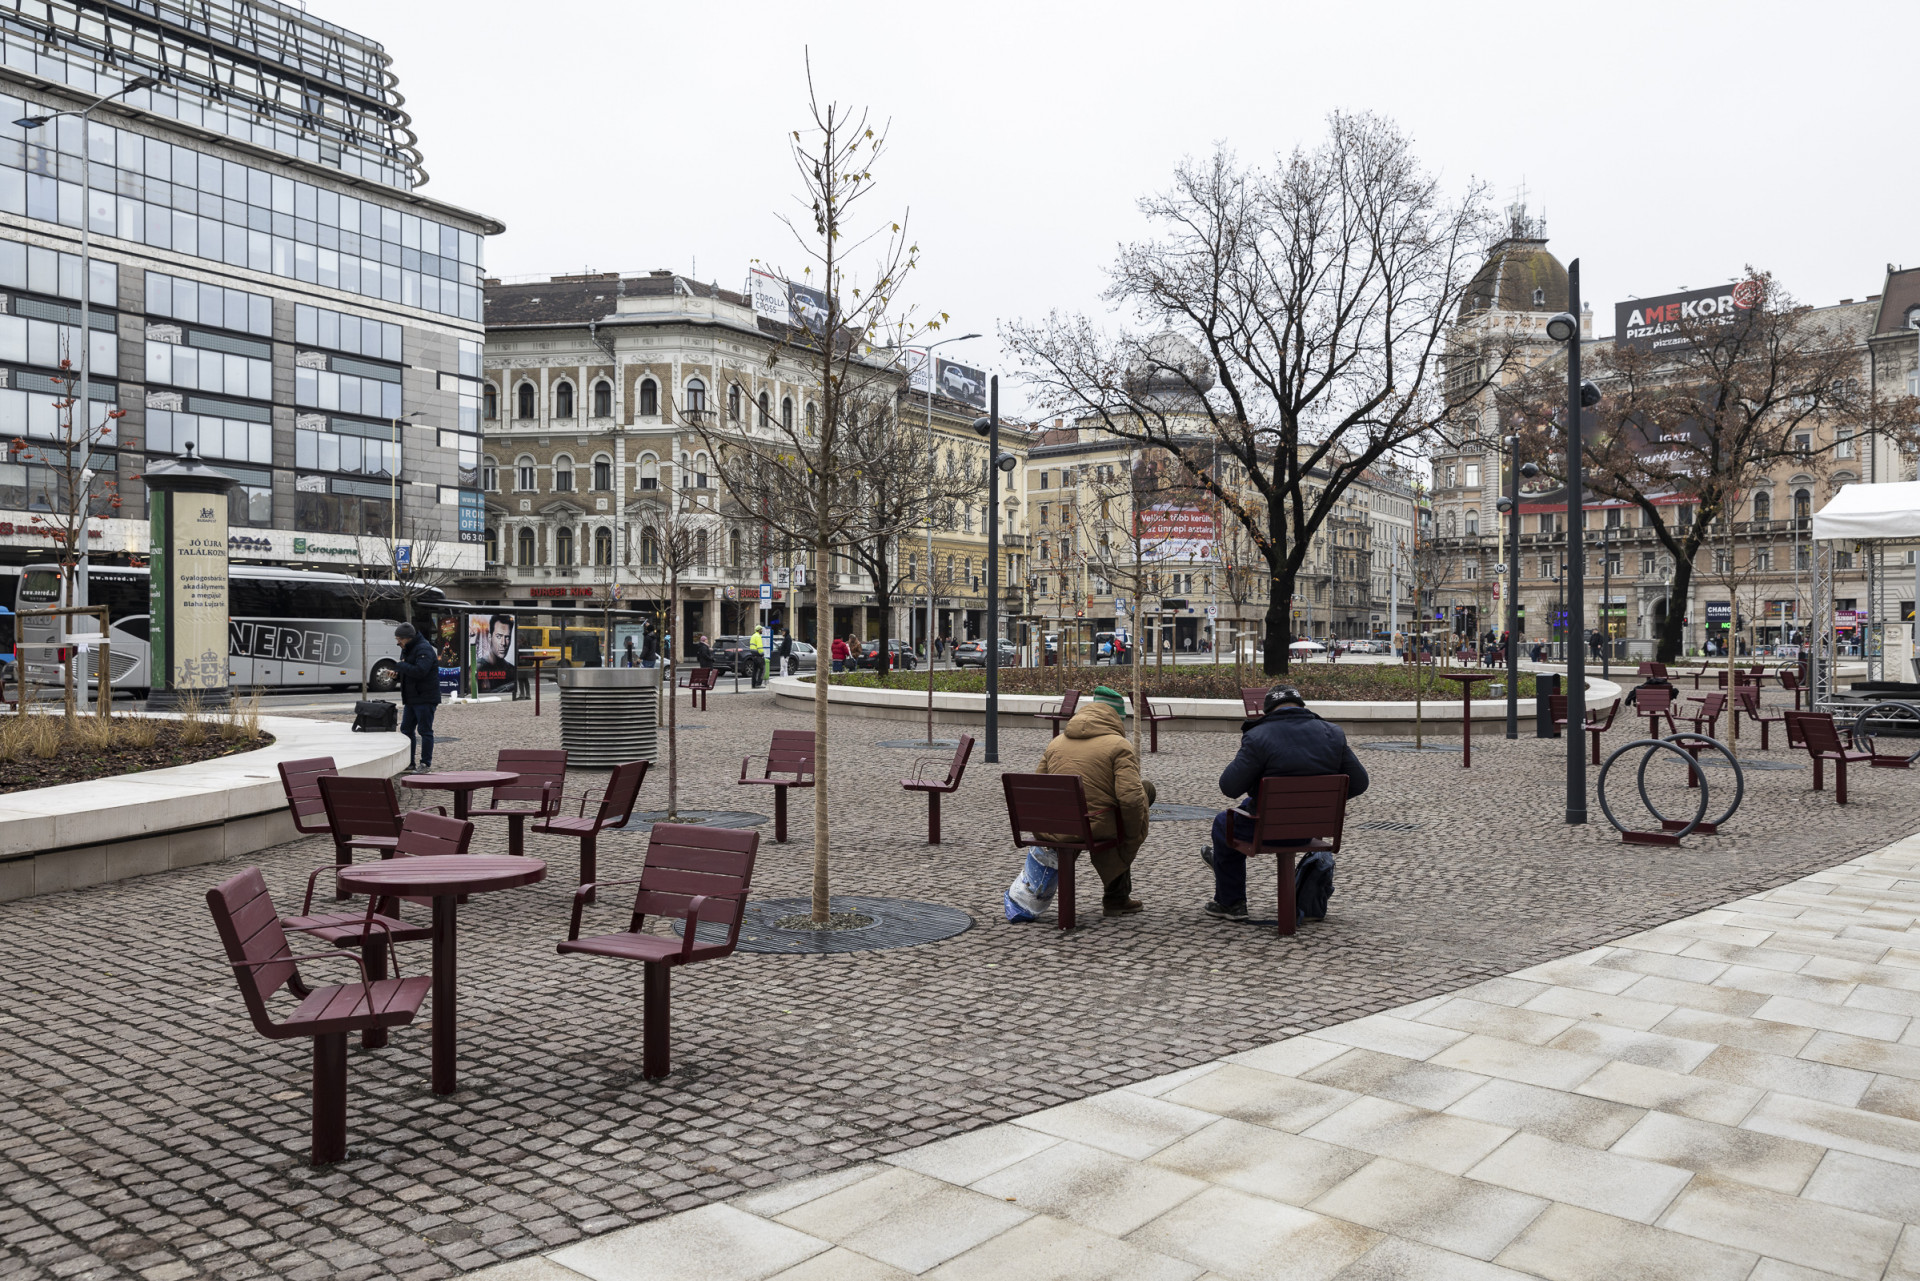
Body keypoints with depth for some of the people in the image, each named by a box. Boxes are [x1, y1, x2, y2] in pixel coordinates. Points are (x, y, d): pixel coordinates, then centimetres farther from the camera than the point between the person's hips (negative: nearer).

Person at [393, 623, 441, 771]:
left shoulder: (424, 649, -17)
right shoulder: (407, 649, 15)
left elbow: (419, 671, -29)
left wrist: (402, 665, -18)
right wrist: (396, 673, 6)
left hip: (425, 698, -10)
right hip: (411, 698, 10)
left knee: (425, 730, -4)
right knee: (406, 729, 12)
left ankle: (426, 763, 2)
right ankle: (409, 762, 20)